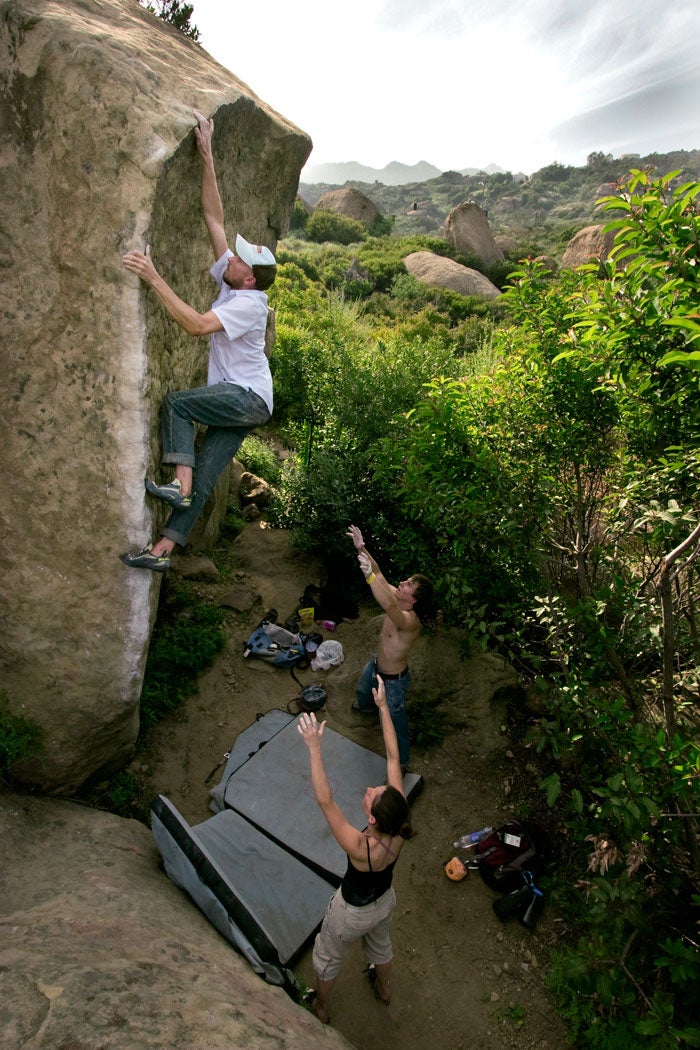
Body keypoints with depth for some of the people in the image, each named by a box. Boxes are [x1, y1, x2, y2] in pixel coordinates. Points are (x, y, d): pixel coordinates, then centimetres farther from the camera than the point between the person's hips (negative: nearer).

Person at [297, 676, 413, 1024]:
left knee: (327, 957, 29)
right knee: (380, 944, 37)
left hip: (352, 912, -4)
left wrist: (314, 747, -55)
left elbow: (324, 800, -51)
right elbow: (393, 758, -33)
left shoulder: (360, 848, -47)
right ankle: (383, 986, 67)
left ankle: (320, 1008, 57)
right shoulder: (399, 827, -34)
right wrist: (383, 707, -32)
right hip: (385, 900, 4)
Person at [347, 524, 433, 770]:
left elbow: (388, 606, -62)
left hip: (393, 679, -8)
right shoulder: (396, 601, -18)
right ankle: (365, 706, 74)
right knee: (362, 688, 38)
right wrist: (361, 548, -28)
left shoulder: (410, 620, -41)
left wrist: (368, 575, -71)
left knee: (394, 721, 15)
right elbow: (379, 574, -15)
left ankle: (401, 761, 42)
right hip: (375, 664, 8)